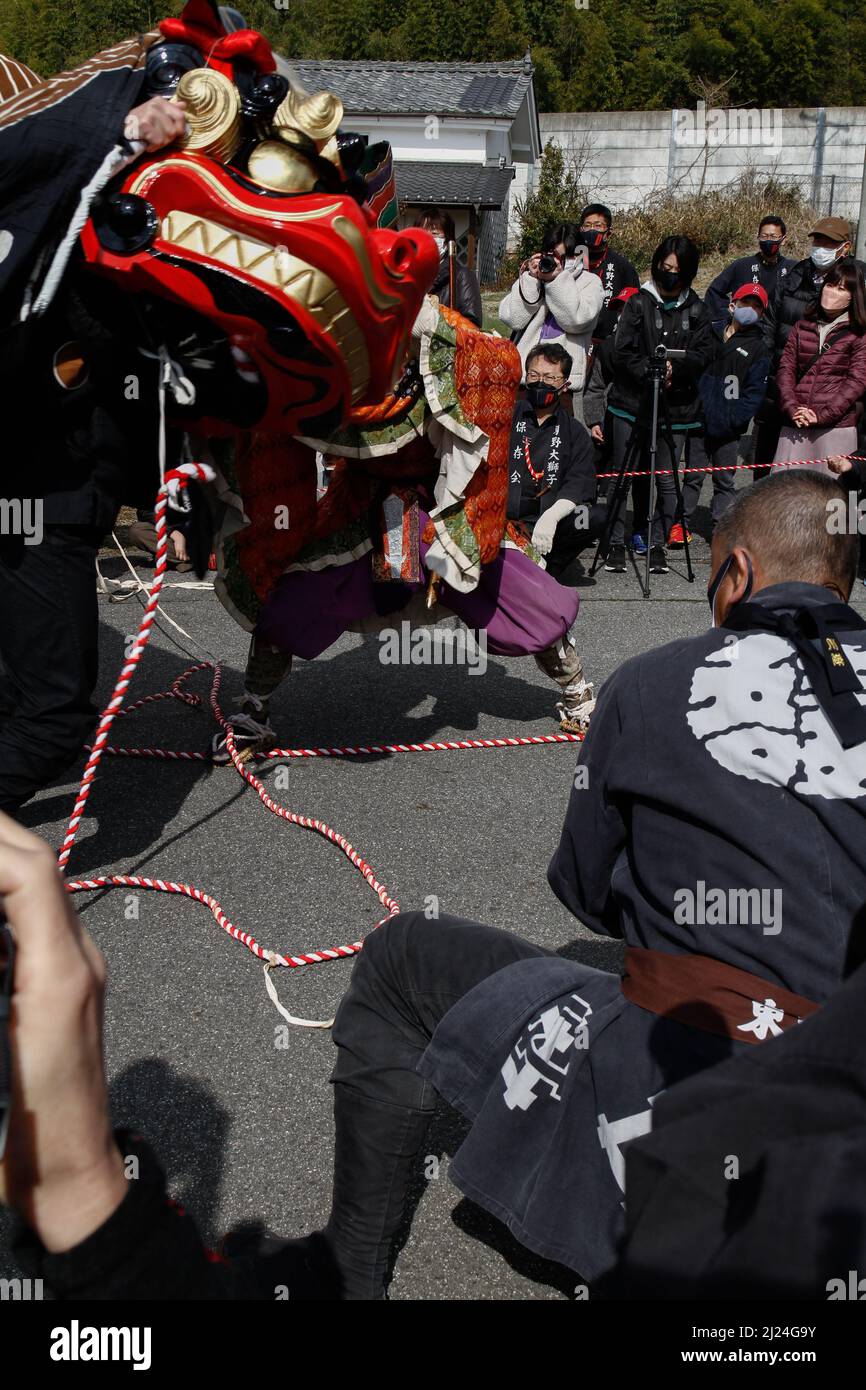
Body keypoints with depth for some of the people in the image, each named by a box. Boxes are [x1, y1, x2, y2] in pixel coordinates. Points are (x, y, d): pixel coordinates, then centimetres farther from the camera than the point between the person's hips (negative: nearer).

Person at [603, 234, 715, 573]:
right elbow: (622, 351, -2)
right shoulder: (639, 302, 4)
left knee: (667, 480, 0)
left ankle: (657, 543, 12)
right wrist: (650, 372, -15)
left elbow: (704, 352, -1)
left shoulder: (697, 310, 9)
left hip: (676, 407, 1)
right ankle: (617, 543, 9)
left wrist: (675, 368, -18)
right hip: (632, 402, -1)